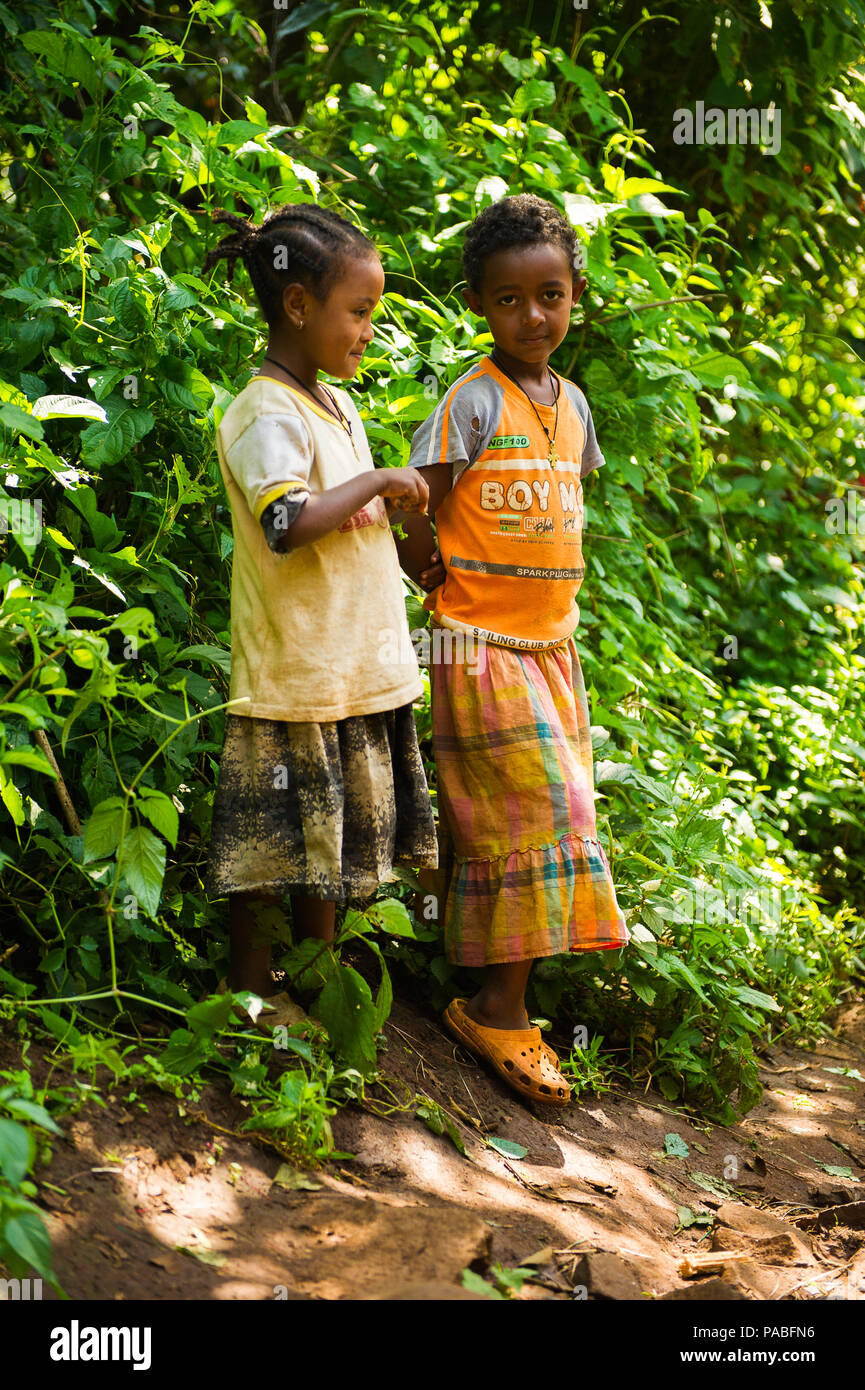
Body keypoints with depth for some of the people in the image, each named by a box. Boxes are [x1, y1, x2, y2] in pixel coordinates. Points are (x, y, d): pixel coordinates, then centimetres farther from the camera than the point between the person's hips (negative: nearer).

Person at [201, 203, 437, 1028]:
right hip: (290, 672, -9)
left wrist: (391, 505, 11)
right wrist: (375, 484, -20)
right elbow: (290, 521, -30)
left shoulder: (337, 405, 15)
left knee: (333, 839, 17)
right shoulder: (265, 414, -16)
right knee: (273, 841, 1)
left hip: (359, 670, 9)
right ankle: (250, 990, 16)